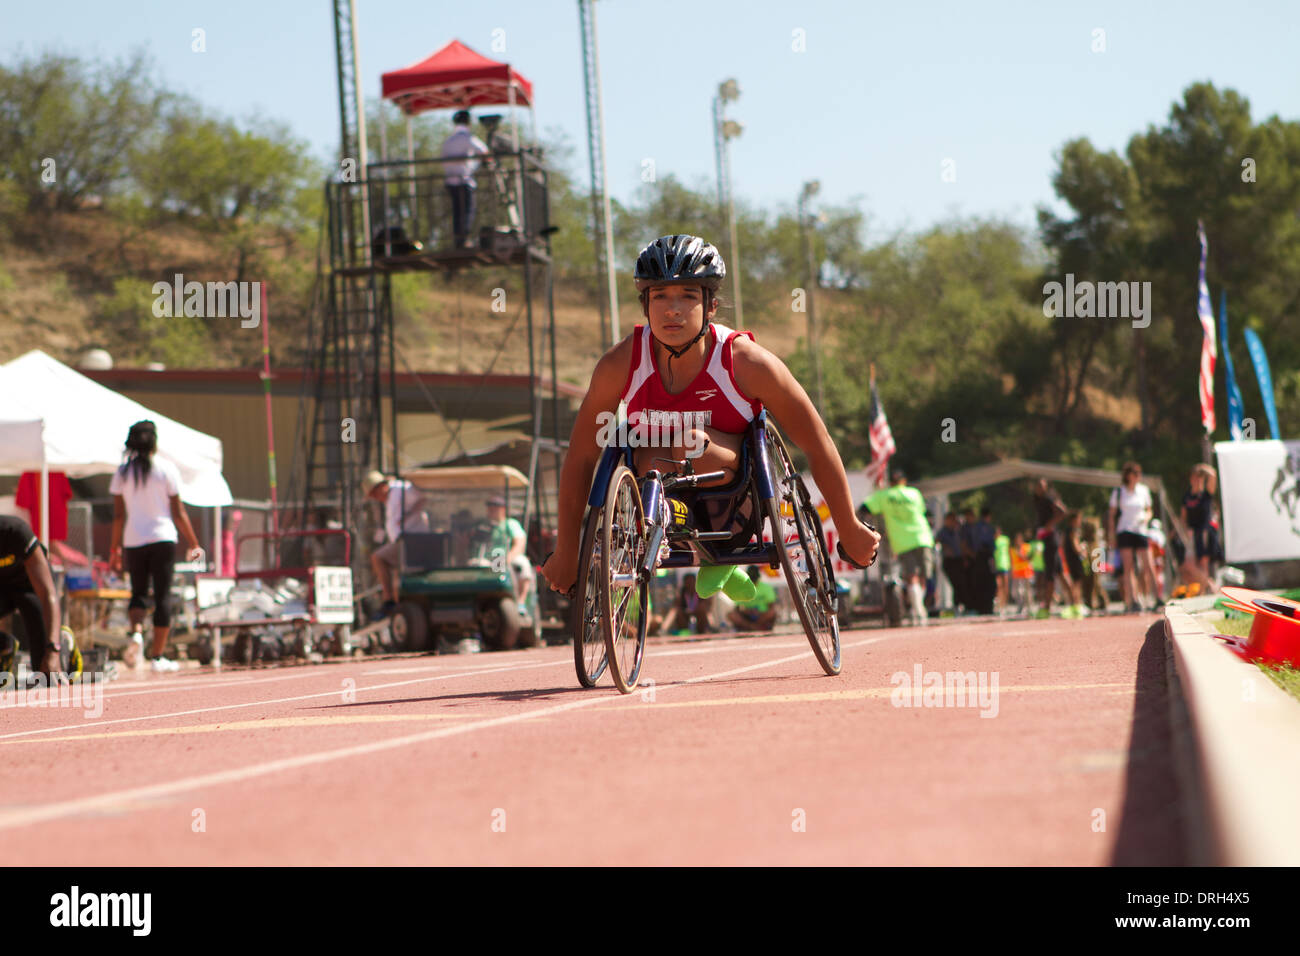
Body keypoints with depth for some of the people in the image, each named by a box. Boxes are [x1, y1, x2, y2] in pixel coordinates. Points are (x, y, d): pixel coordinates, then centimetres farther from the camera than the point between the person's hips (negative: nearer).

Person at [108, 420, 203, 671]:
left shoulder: (122, 471, 3)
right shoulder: (166, 468, -1)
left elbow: (118, 515, 3)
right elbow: (178, 513, 0)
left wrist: (115, 549, 9)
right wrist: (194, 544, 6)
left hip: (133, 540, 2)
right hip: (163, 538, -2)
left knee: (138, 592, 16)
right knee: (162, 595, 3)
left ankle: (136, 630, -13)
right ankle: (158, 656, 1)